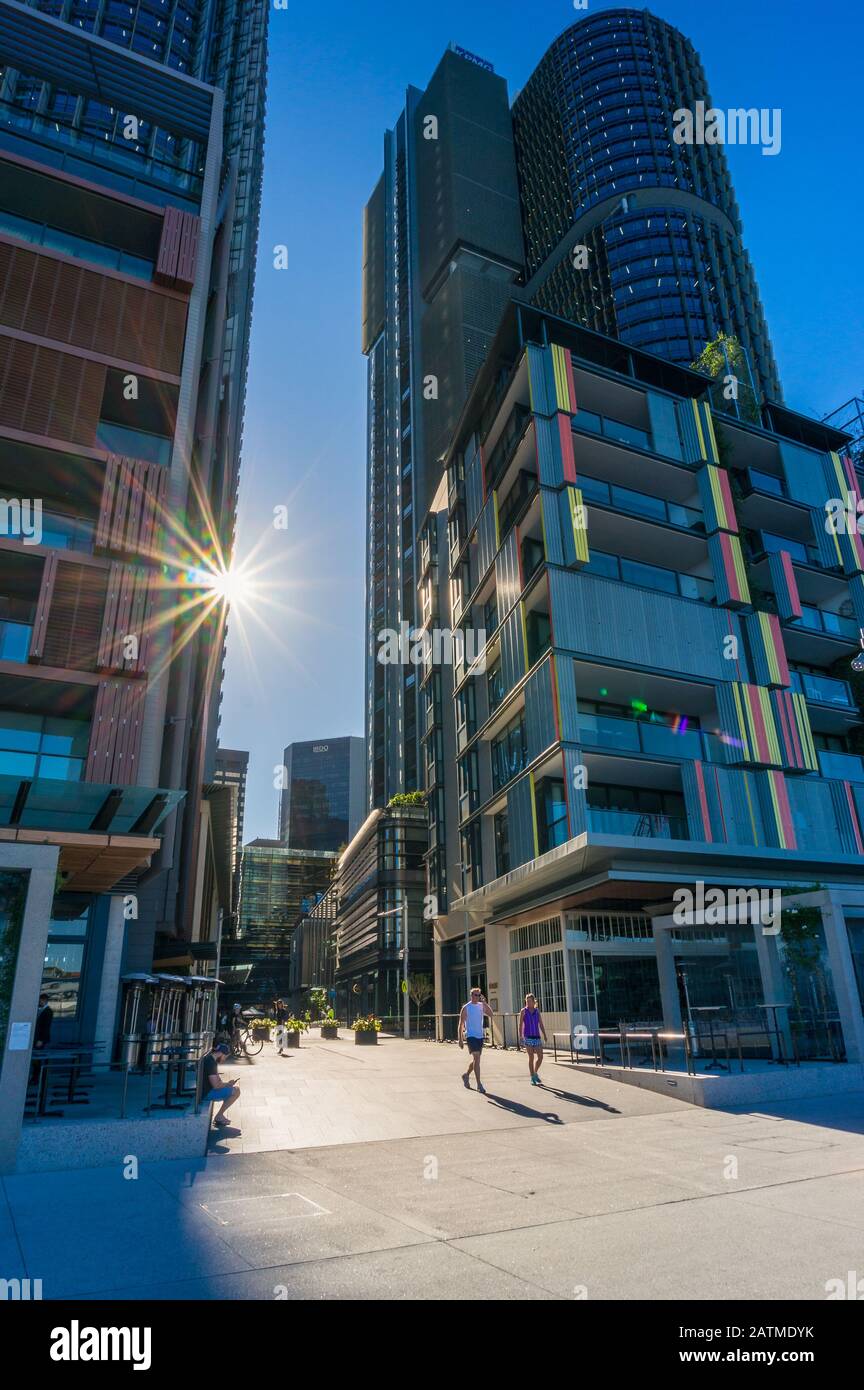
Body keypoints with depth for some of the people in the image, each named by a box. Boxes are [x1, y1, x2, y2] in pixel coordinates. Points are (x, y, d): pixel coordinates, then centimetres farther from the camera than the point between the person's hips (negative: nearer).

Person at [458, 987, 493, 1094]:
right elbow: (461, 1024, -5)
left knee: (476, 1059, 15)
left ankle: (466, 1075, 39)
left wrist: (484, 1002, -13)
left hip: (480, 1036, 6)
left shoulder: (481, 1006, 7)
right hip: (471, 1036, -6)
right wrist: (460, 1039, -9)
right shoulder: (466, 1008, -7)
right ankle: (479, 1084, -12)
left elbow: (490, 1014, -7)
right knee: (477, 1058, -15)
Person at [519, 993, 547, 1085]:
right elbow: (520, 1024, -3)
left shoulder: (537, 1011, 9)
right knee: (531, 1057, -1)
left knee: (540, 1057, 1)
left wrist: (544, 1035, 2)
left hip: (537, 1036, 3)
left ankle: (535, 1073, 25)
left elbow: (541, 1024, 10)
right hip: (528, 1037, -3)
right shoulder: (524, 1011, 0)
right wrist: (520, 1036, -12)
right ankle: (532, 1078, 9)